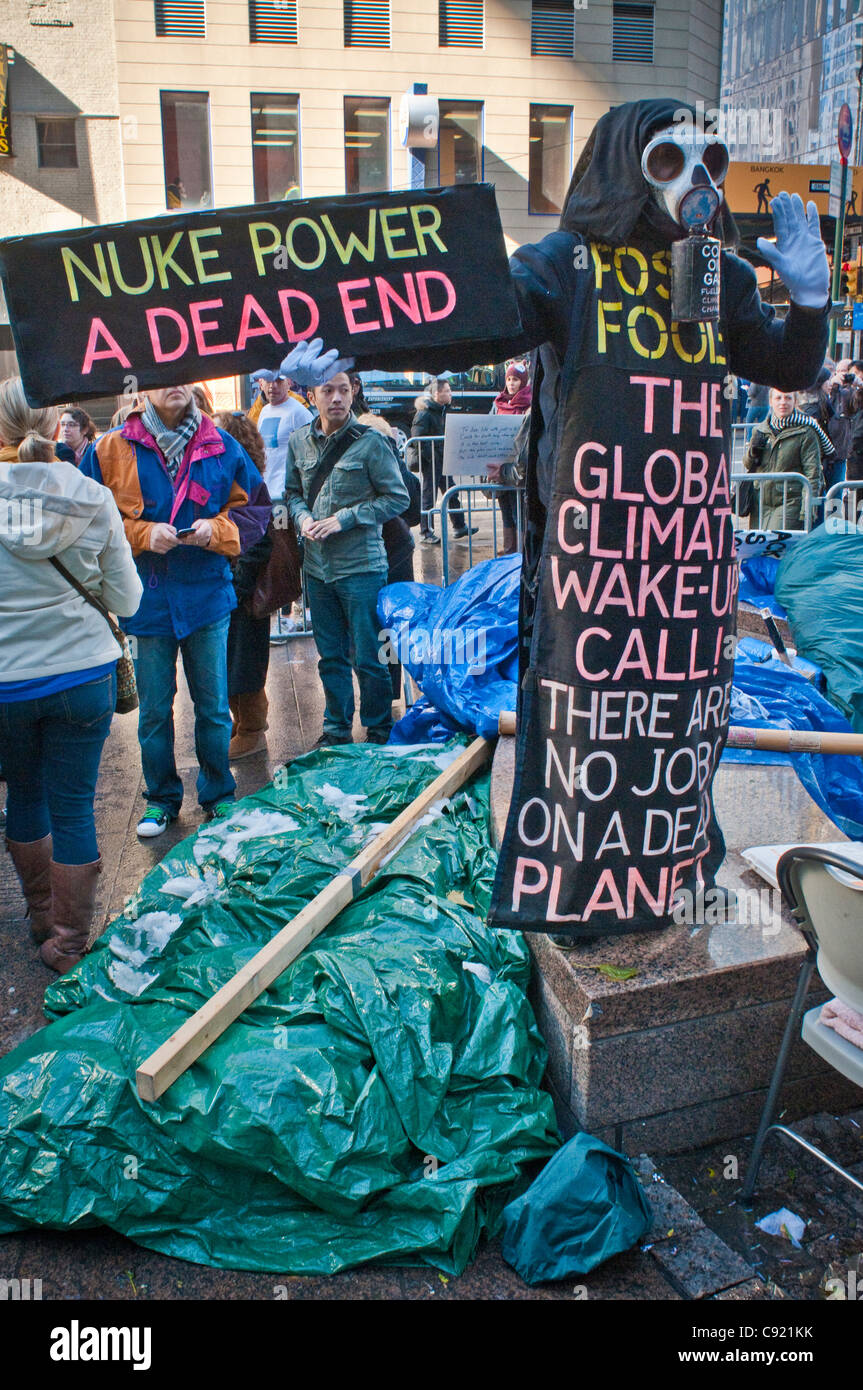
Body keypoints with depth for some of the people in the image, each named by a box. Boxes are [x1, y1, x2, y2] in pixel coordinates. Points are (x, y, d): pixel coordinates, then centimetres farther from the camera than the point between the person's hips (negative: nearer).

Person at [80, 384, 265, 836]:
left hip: (207, 593, 1)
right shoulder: (110, 451, -2)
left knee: (213, 706, 10)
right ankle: (161, 799, 28)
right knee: (154, 709, 10)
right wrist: (142, 534, -16)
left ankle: (219, 795, 28)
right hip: (147, 599, 0)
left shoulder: (222, 448, 2)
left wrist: (215, 528, -13)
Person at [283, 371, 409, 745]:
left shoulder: (369, 442, -7)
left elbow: (397, 497, -7)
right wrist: (302, 518, -6)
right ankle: (336, 729, 30)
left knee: (367, 657, 2)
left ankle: (378, 733, 19)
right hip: (317, 566, 5)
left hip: (361, 566, -4)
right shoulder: (298, 441, 6)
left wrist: (345, 519, -14)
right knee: (330, 655, 15)